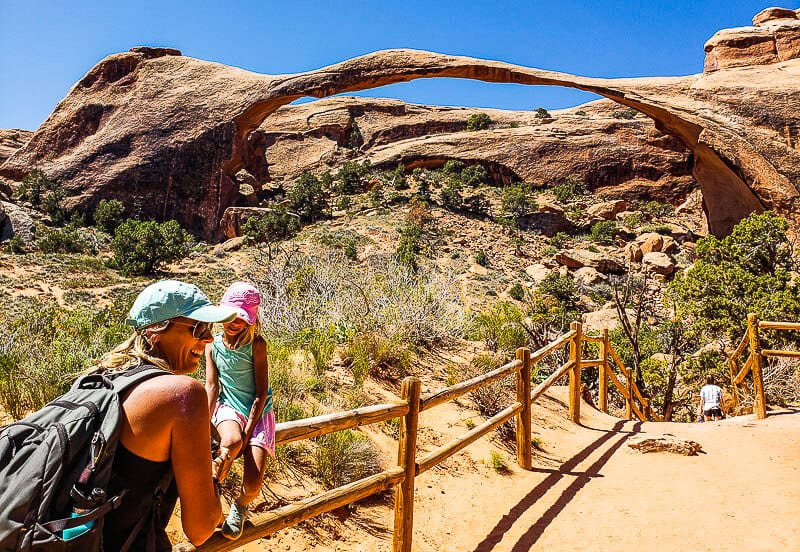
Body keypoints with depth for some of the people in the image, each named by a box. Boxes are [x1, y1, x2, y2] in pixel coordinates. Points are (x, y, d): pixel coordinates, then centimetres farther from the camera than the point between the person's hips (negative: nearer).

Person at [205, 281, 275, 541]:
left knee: (253, 483, -15)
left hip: (258, 411, -1)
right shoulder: (213, 344, -3)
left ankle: (240, 506, 24)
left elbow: (262, 392, -12)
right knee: (231, 442, -37)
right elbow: (211, 386, -5)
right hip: (229, 406, 1)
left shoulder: (256, 345, -12)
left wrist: (248, 433, -17)